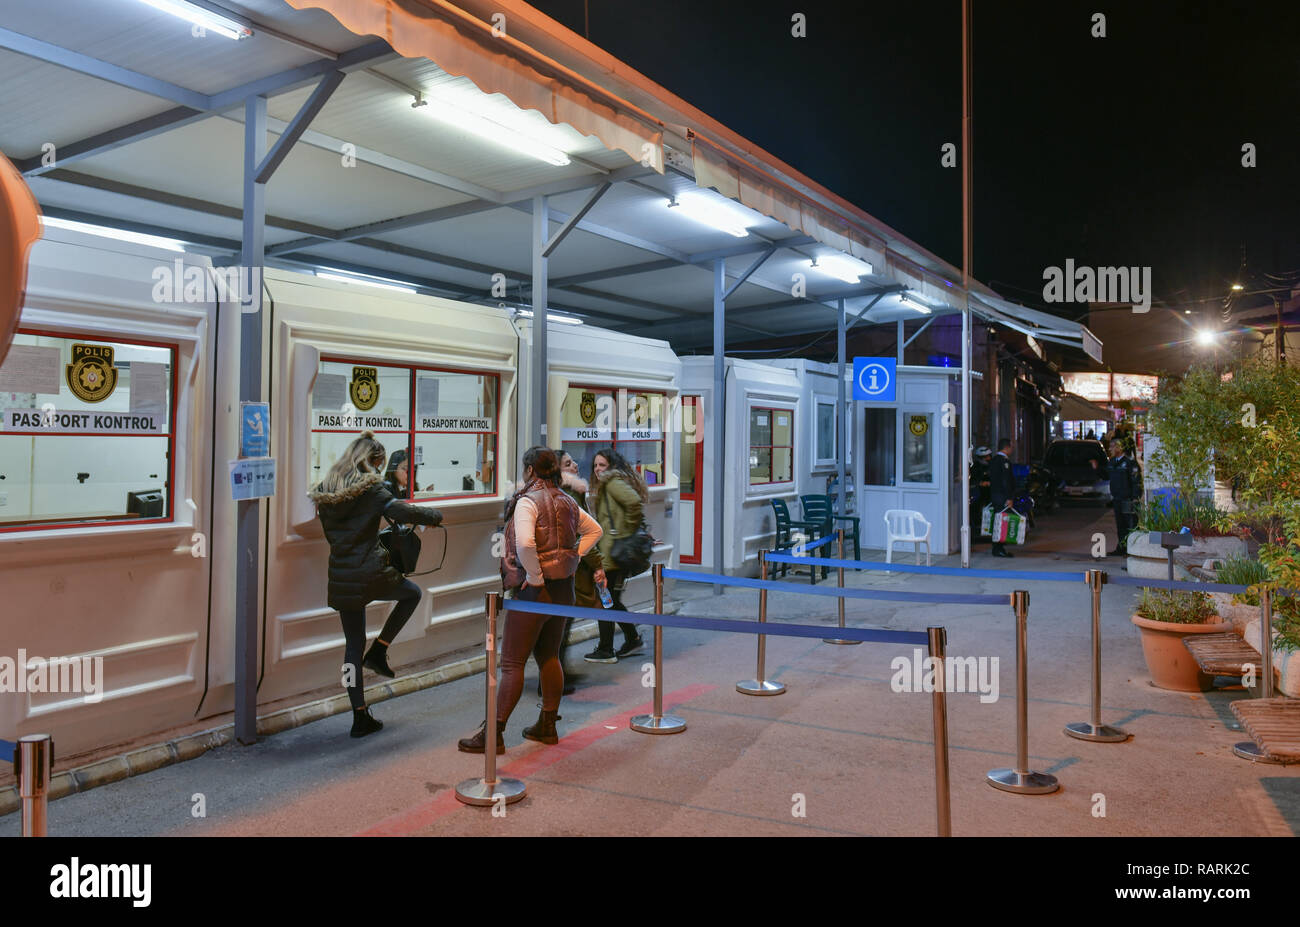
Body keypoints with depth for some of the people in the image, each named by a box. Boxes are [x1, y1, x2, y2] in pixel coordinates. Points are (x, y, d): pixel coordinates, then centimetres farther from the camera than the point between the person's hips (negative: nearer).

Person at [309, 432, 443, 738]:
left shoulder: (325, 490, 11)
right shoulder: (370, 487, -9)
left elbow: (329, 532, 18)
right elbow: (403, 511, -18)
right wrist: (435, 515, 0)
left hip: (340, 579, 6)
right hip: (371, 574, -6)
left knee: (353, 645, 13)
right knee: (412, 593, 24)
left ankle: (360, 716, 16)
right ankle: (378, 652, 13)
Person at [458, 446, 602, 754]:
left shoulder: (527, 501, -14)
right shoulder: (566, 501, 10)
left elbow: (525, 544, -30)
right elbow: (594, 530, 22)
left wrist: (535, 577, -18)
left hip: (535, 590, -8)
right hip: (563, 588, 8)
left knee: (512, 662, -2)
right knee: (549, 656, 18)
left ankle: (494, 734, 2)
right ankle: (547, 725, 25)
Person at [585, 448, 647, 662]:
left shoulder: (613, 482, -10)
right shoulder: (606, 485, 20)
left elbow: (634, 502, -26)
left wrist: (629, 529, -16)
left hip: (613, 552, -10)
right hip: (611, 553, 10)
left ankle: (605, 651, 7)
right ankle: (633, 639, 27)